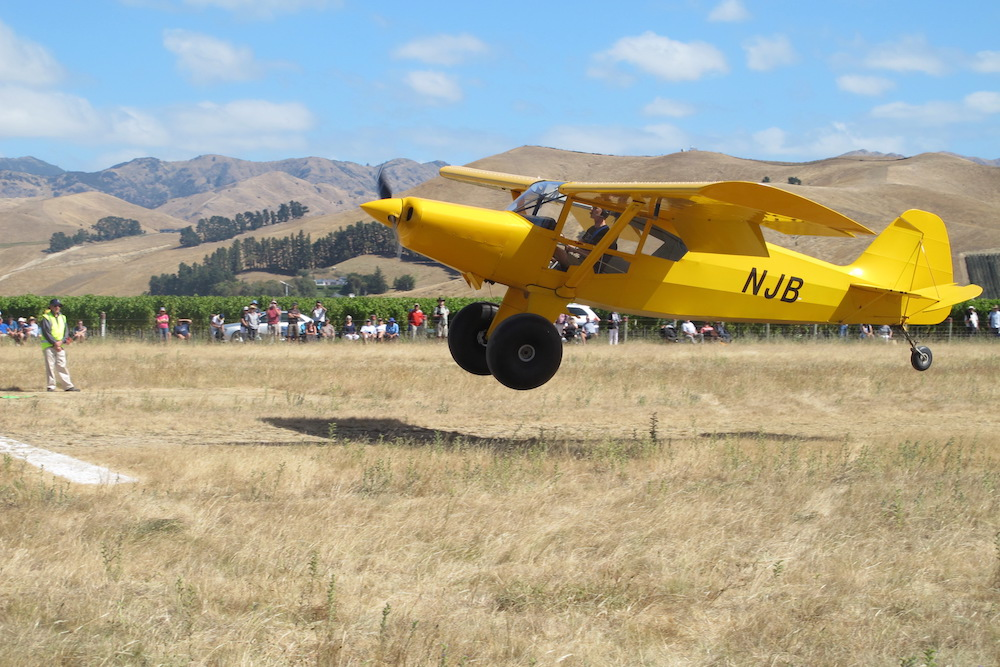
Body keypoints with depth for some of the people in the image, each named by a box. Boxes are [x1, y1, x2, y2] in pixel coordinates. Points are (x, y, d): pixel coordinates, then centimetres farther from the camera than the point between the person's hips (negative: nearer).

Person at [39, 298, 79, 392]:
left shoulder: (62, 317, 15)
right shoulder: (46, 318, -2)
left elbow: (66, 331, 9)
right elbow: (46, 332, -10)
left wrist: (62, 341, -8)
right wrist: (54, 343, -15)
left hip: (60, 346, 5)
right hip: (48, 345, -5)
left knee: (61, 366, 4)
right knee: (50, 366, -6)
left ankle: (68, 386, 2)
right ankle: (50, 386, -2)